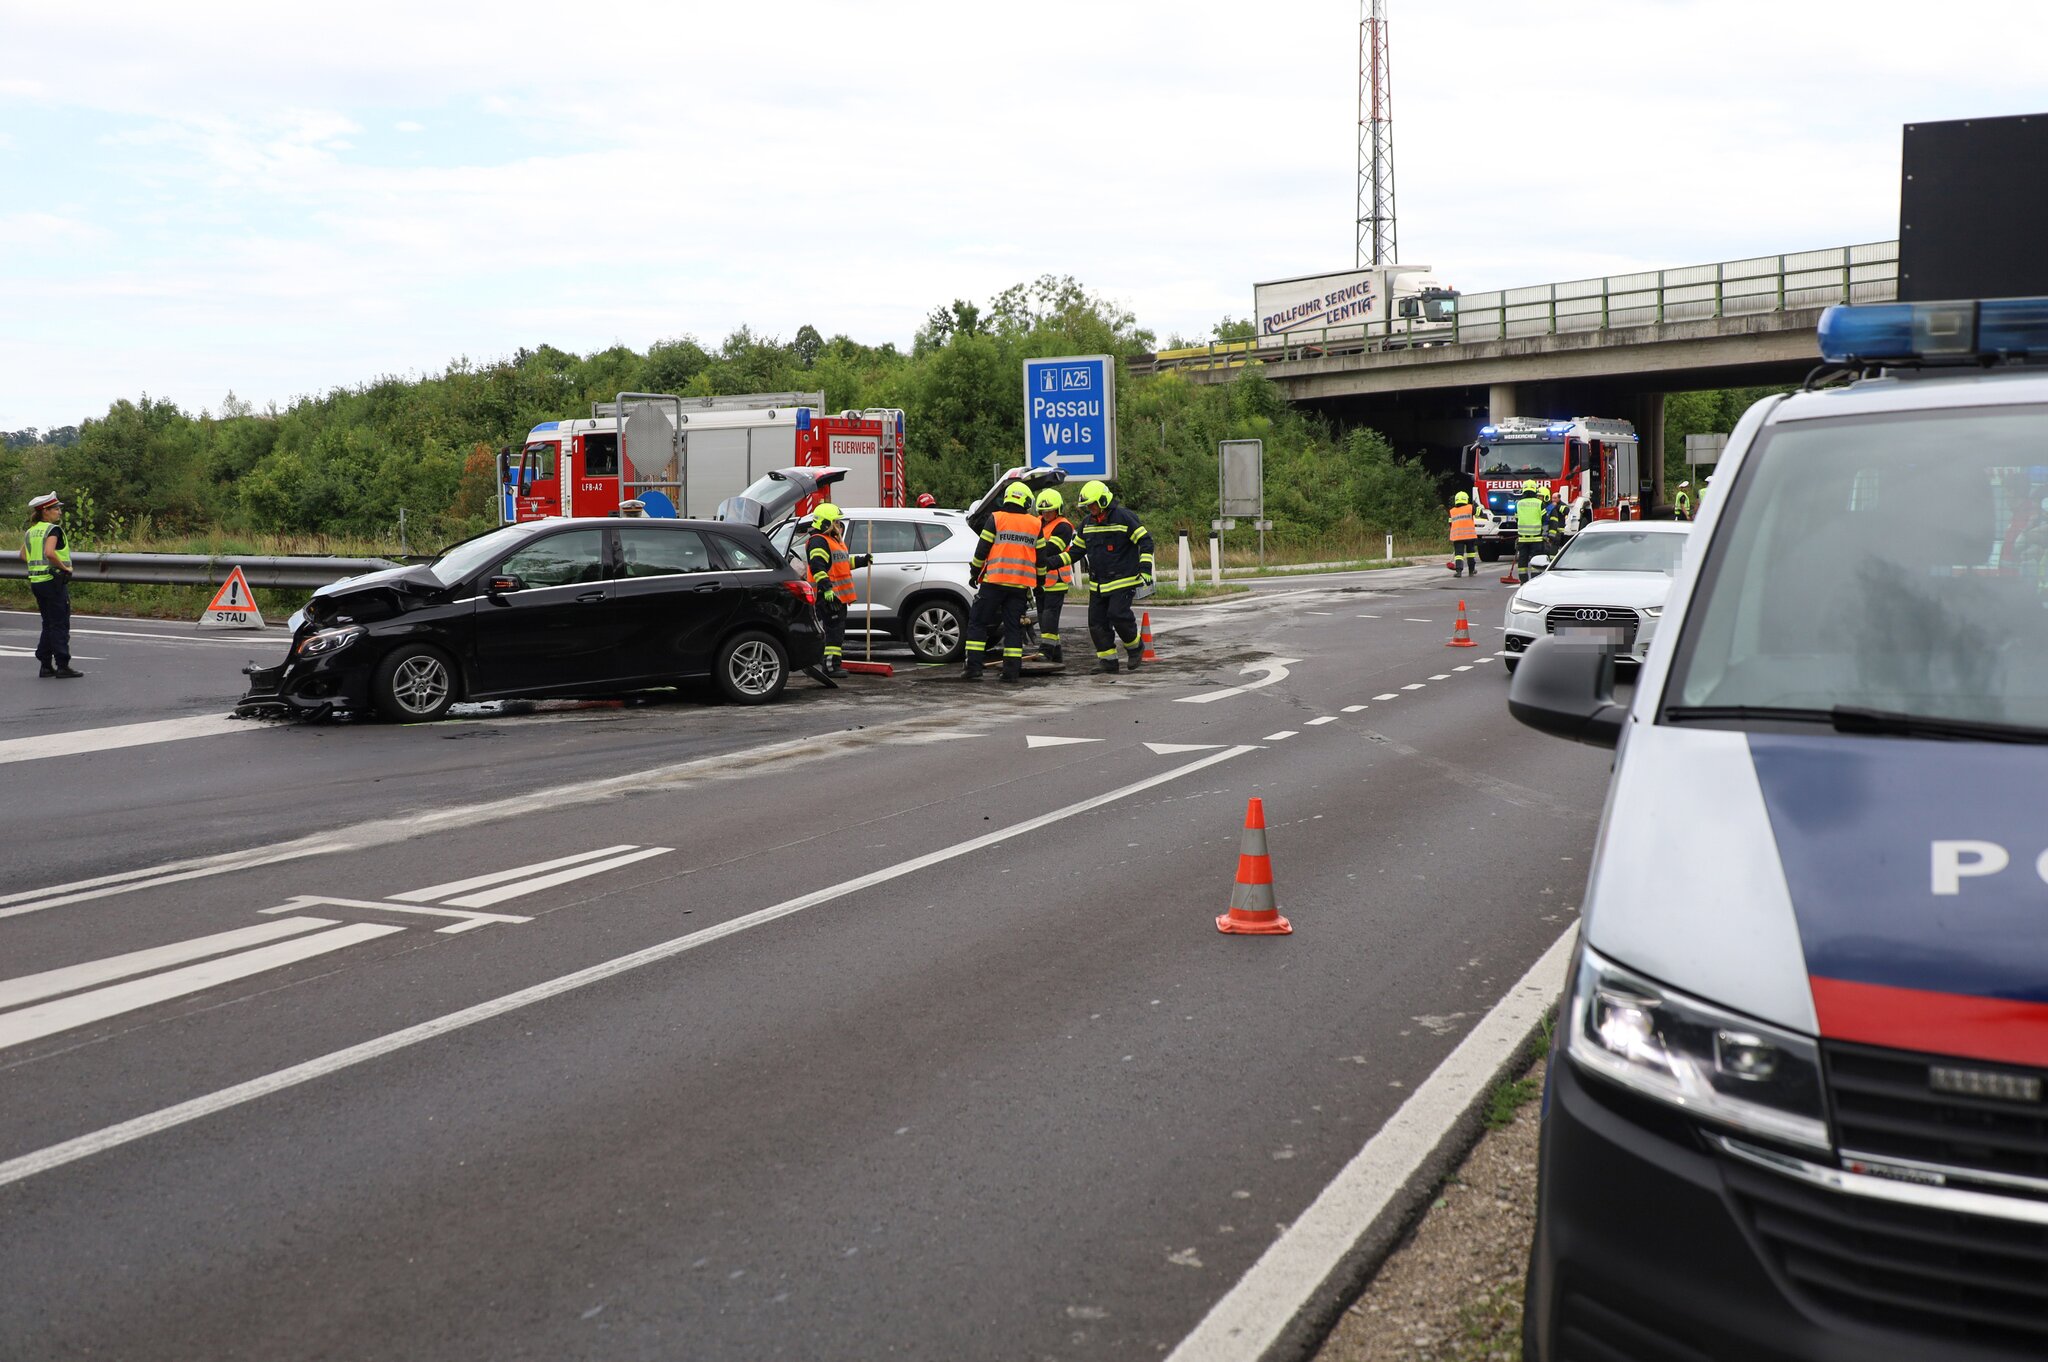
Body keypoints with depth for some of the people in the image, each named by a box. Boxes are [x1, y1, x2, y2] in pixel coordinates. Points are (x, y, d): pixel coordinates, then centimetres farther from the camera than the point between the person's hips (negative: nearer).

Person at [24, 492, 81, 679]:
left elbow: (23, 556, 19)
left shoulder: (31, 531, 12)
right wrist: (65, 567, -16)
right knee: (60, 624, -3)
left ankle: (46, 665, 13)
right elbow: (49, 553, -27)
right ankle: (62, 666, -3)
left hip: (36, 580, 8)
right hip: (54, 579, -8)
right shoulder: (53, 529, -13)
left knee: (48, 624, 14)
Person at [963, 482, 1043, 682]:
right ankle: (1012, 671, 3)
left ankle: (973, 668, -3)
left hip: (994, 581, -3)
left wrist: (974, 573, 9)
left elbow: (981, 550, -2)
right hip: (1021, 584, 3)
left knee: (977, 623, 4)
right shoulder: (1035, 525, 9)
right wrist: (1039, 582, 22)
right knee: (1014, 627, 8)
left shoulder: (996, 519, -1)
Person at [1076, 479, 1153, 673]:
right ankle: (1107, 659, 10)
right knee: (1096, 620, 2)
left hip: (1123, 580, -7)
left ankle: (1135, 648, 7)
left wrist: (1145, 569, -16)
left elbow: (1145, 541, -9)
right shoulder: (1088, 522, 12)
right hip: (1097, 583, 7)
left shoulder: (1124, 516, -10)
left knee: (1118, 615, -18)